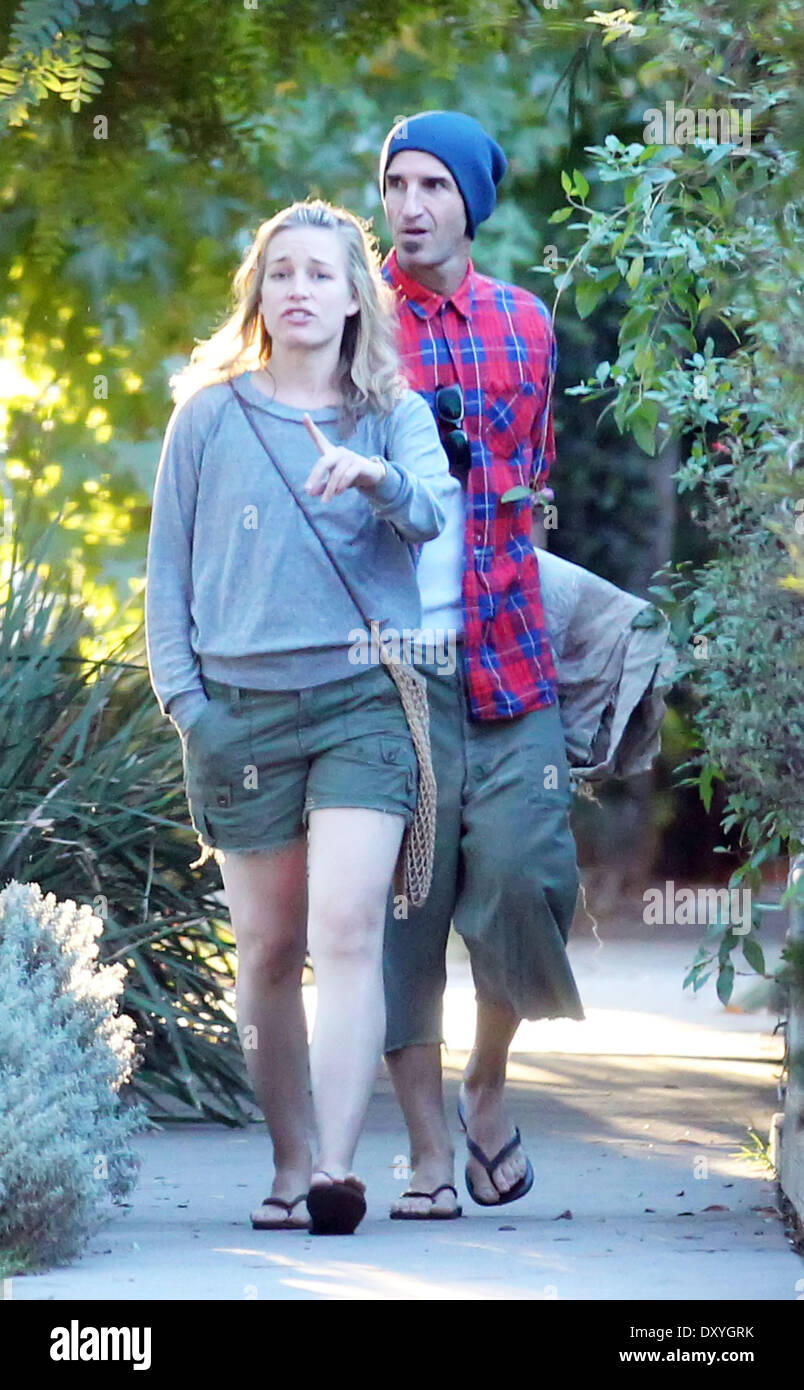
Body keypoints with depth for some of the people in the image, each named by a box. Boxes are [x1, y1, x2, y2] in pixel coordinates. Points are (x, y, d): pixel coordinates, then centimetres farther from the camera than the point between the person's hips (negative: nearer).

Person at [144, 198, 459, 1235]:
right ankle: (287, 1164, 16)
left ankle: (337, 1168, -21)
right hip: (238, 710, 1)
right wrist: (184, 701, 1)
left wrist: (382, 479, -33)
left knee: (347, 931, -15)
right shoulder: (209, 415, 9)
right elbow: (169, 569, 10)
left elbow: (435, 512, -12)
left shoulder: (393, 415, 7)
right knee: (268, 950, 5)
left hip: (363, 701, -1)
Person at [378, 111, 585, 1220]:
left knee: (526, 874, -7)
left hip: (507, 657, 2)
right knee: (404, 896, -2)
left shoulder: (525, 324, 12)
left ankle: (487, 1085, 19)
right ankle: (428, 1152, 5)